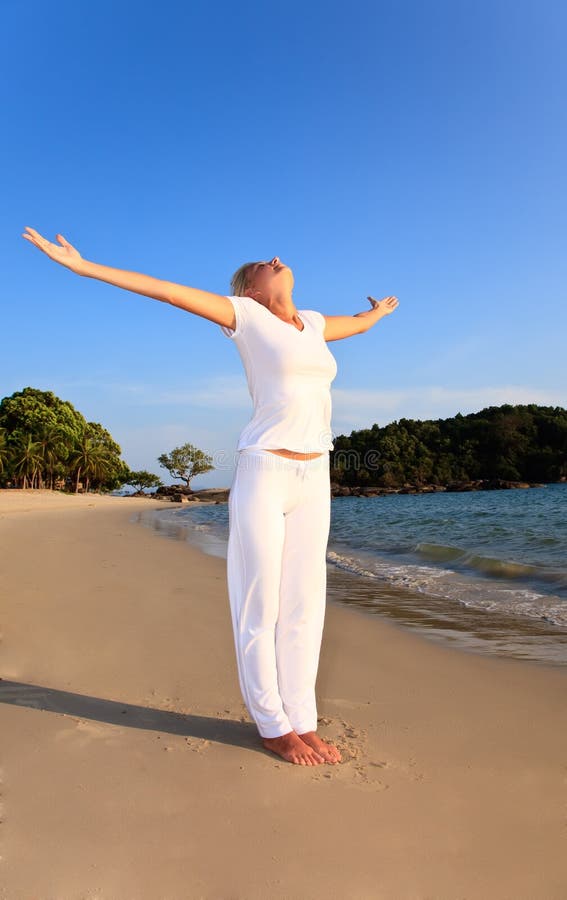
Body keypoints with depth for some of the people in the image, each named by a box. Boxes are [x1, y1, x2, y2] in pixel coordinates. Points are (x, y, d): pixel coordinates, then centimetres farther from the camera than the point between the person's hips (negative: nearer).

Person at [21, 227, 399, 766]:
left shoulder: (313, 323, 17)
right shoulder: (246, 314, 1)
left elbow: (358, 324, 39)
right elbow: (165, 290, -1)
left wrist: (379, 311, 60)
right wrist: (82, 266, -1)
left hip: (313, 479, 6)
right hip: (263, 473, -6)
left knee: (303, 604, 8)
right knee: (260, 606, 2)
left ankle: (302, 722, 18)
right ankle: (273, 727, 14)